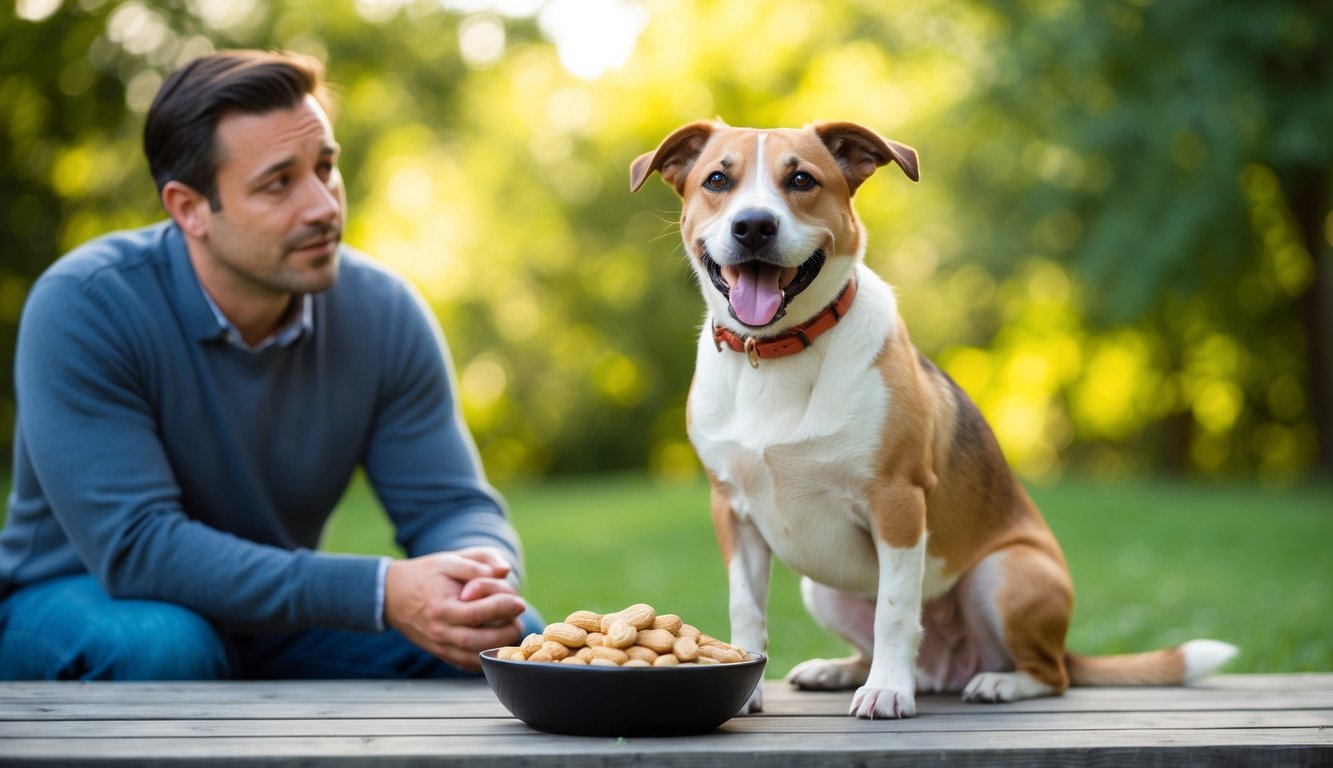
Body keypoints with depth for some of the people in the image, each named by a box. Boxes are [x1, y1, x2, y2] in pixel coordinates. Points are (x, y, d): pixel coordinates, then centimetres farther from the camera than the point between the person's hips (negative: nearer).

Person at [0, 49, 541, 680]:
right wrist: (380, 592, -37)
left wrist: (485, 583, -34)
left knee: (512, 638, -16)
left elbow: (454, 506, -7)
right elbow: (135, 547, -30)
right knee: (161, 647, -38)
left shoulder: (383, 312, -9)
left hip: (276, 620, 4)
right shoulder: (81, 306, -24)